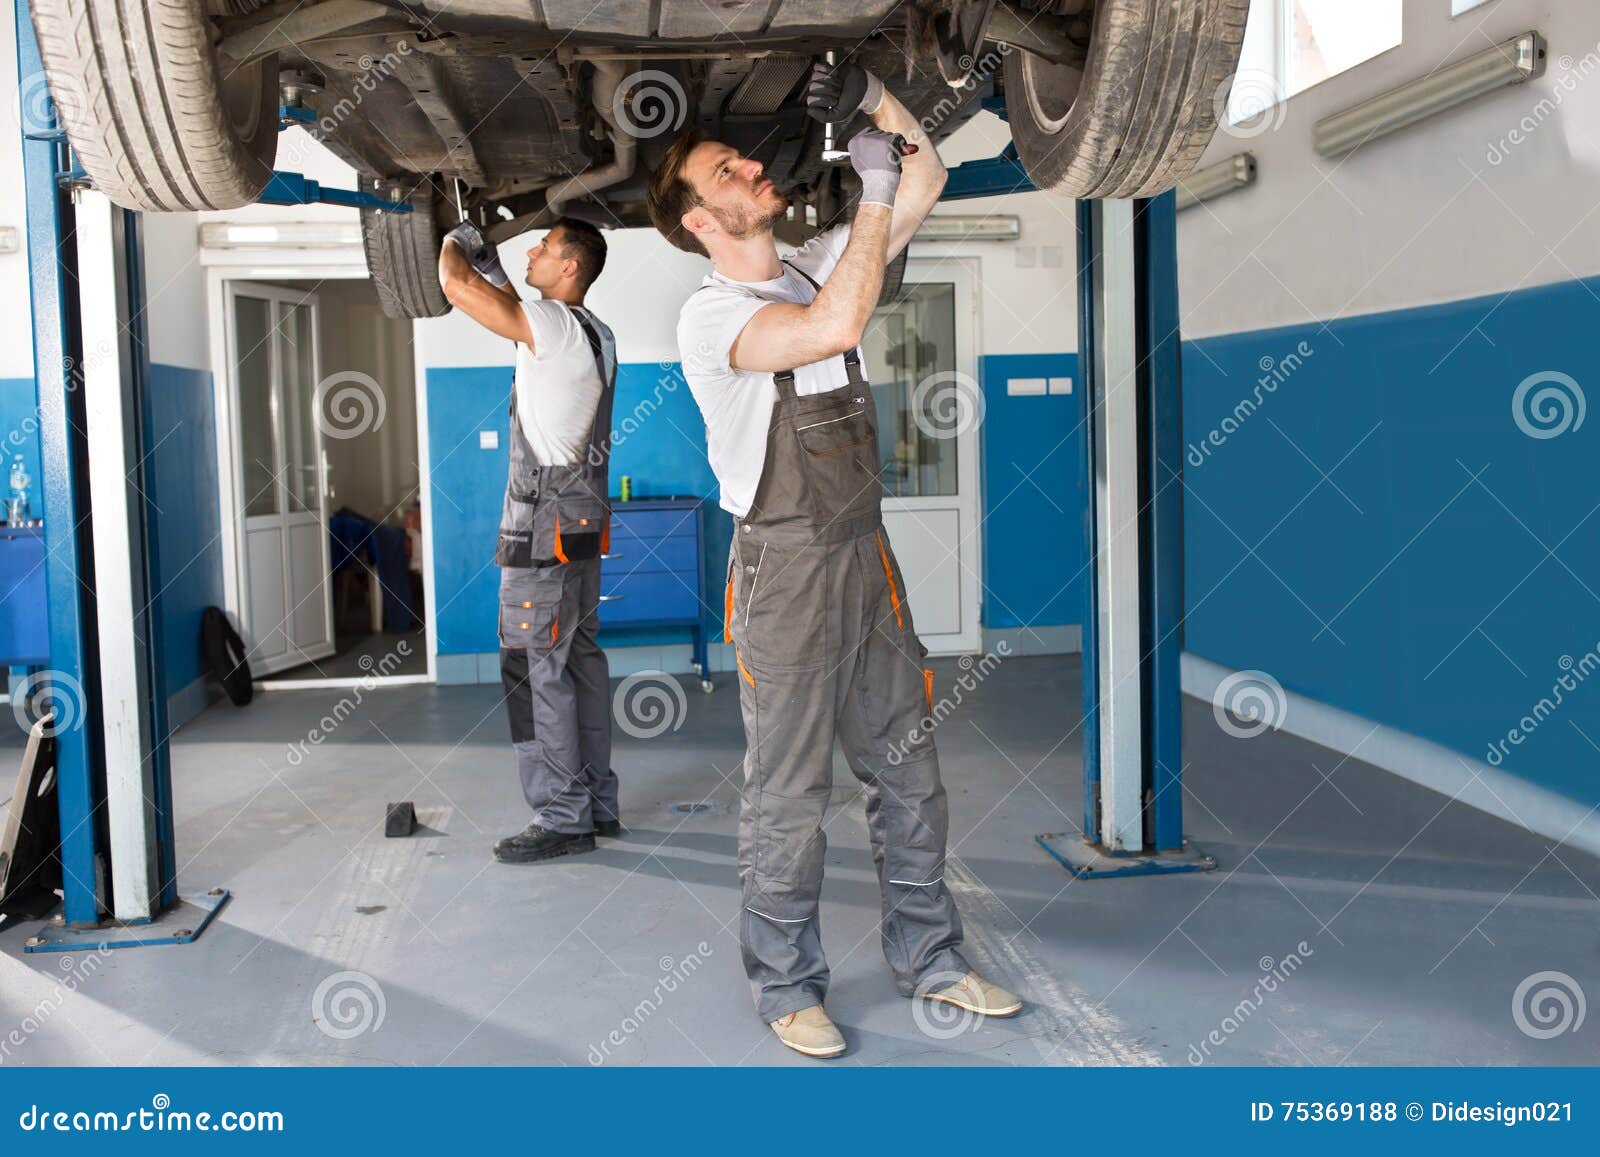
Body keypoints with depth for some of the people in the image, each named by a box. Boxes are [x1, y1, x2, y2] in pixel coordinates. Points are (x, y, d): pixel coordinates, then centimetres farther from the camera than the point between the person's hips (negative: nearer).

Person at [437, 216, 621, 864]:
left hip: (546, 522, -10)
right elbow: (522, 321, 34)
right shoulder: (593, 334, 14)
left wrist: (453, 242, 5)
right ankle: (597, 804, 19)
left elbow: (455, 286, -15)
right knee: (580, 659, 12)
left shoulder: (555, 325, -14)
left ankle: (563, 818, -2)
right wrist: (492, 266, 25)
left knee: (535, 668, -6)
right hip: (583, 519, 10)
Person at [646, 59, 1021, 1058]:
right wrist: (873, 188, -17)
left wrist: (872, 100, -1)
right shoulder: (710, 317, -10)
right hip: (784, 571, -7)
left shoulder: (817, 269, 11)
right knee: (790, 794, 2)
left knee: (908, 770, 13)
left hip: (866, 559, 7)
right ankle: (787, 984, 18)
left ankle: (929, 958, 27)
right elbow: (837, 326, -27)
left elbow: (927, 182, 14)